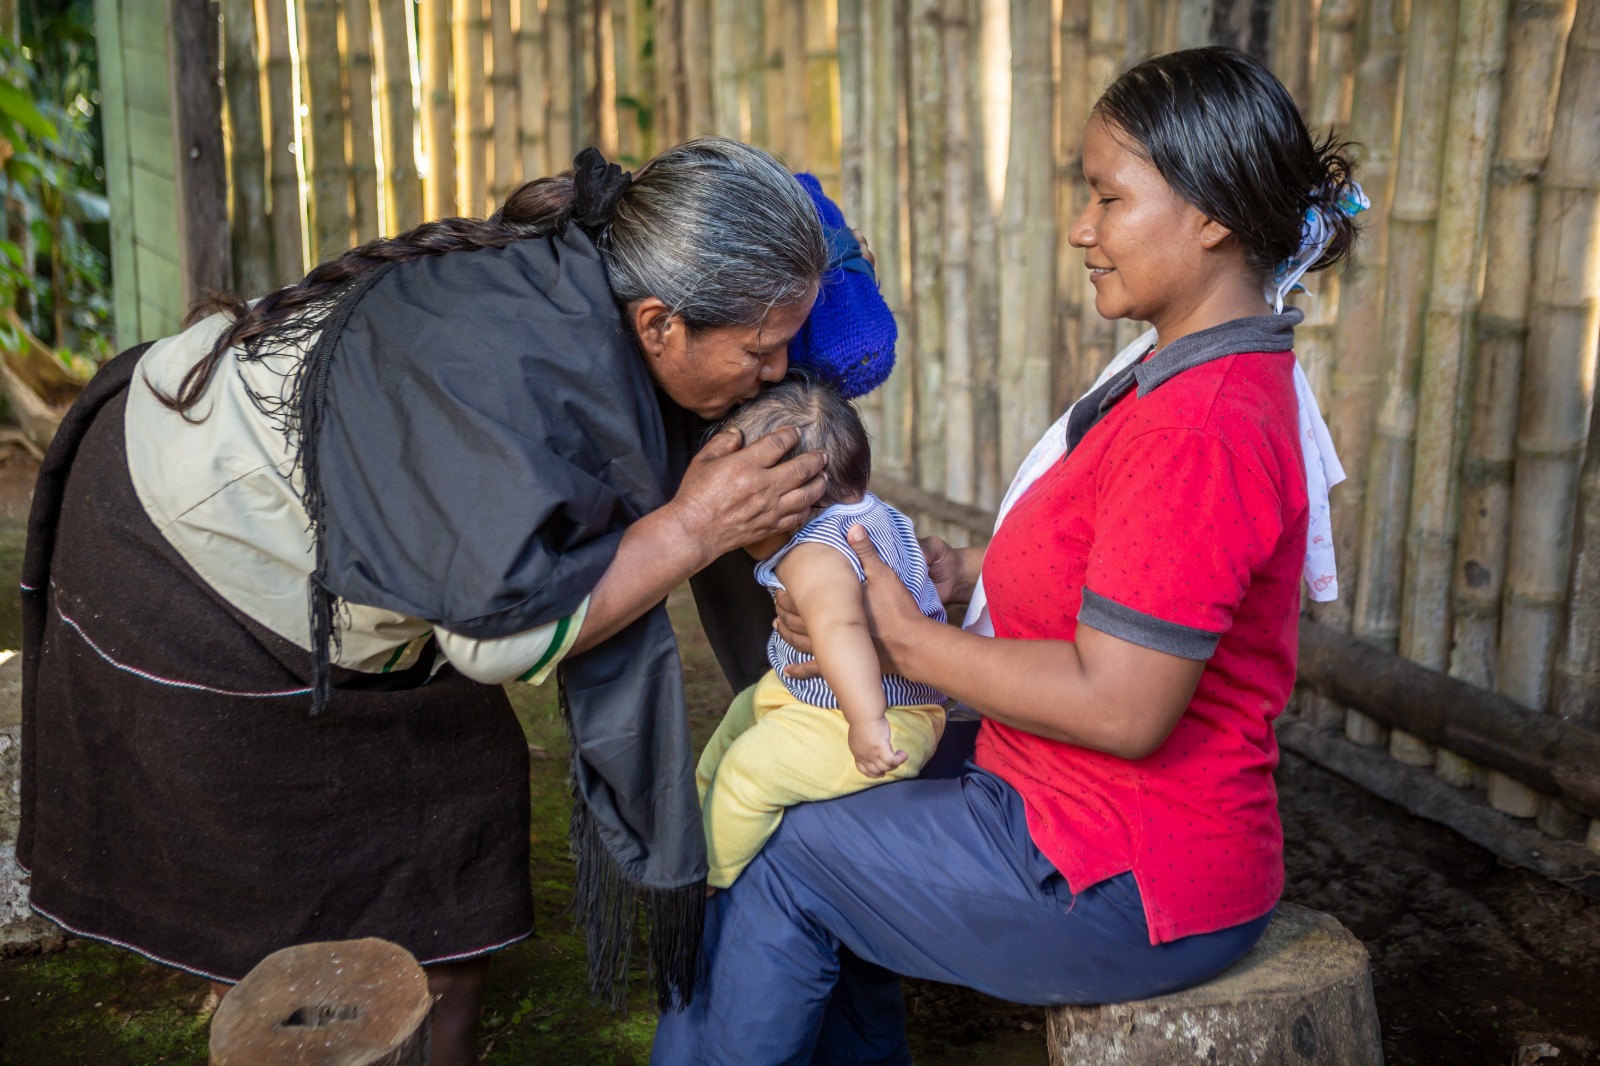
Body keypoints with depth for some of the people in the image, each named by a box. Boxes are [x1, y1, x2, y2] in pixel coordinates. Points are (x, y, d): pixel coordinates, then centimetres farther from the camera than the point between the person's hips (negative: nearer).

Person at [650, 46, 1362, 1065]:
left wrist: (909, 641, -18)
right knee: (841, 797, 19)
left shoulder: (1202, 428, -27)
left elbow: (1118, 706, -28)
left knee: (779, 862, 0)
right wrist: (977, 574, 1)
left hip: (1132, 886, -9)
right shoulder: (1204, 374, 6)